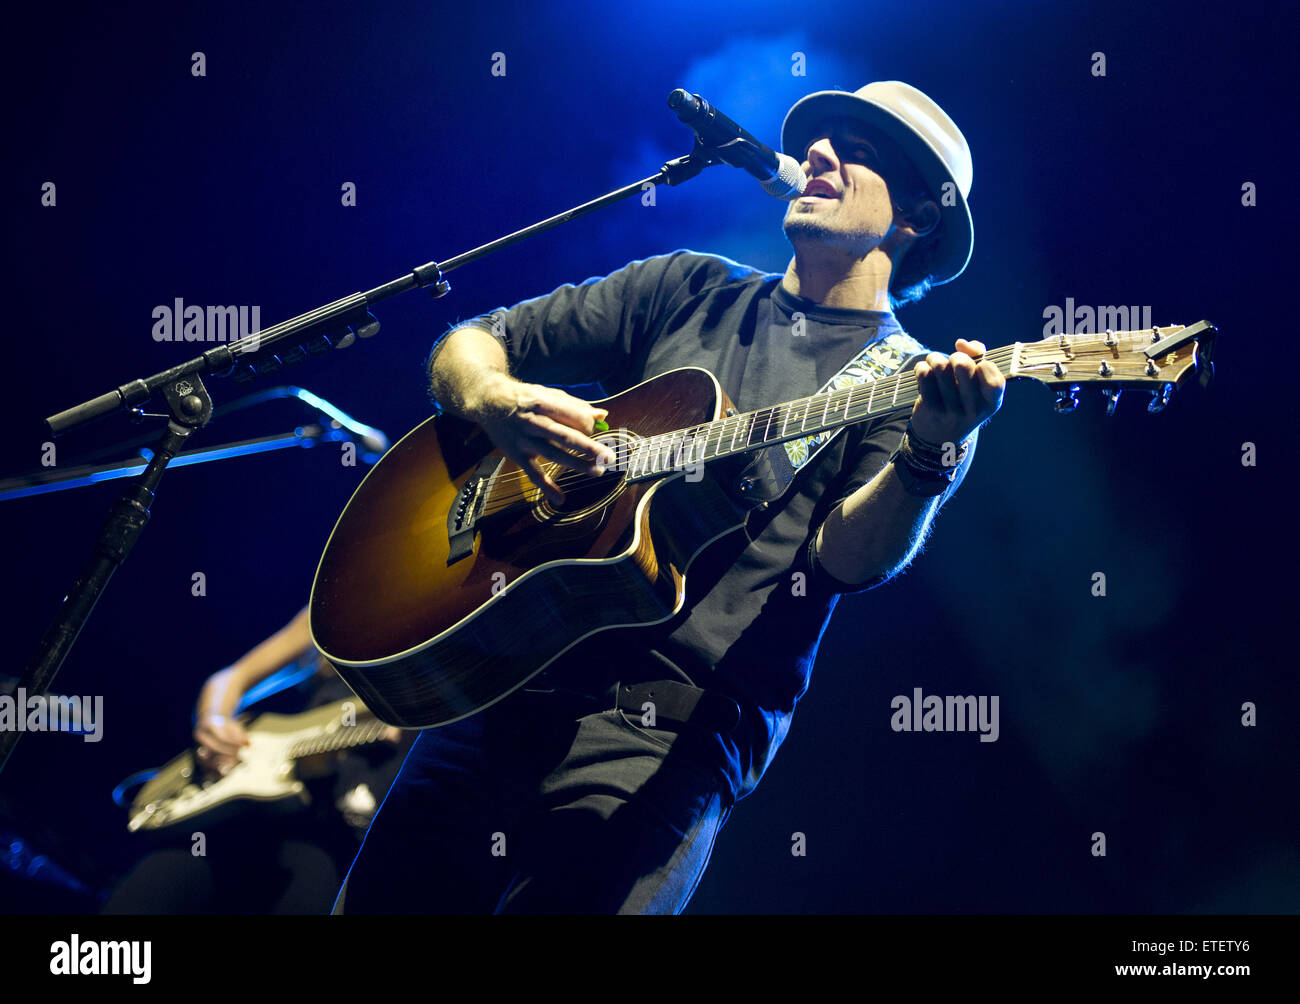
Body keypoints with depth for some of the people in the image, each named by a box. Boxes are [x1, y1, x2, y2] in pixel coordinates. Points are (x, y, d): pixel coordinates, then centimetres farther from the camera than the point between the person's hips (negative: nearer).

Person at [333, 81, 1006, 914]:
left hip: (672, 722, -4)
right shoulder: (692, 290, 17)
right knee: (385, 899, 1)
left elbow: (850, 558, -10)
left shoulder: (914, 382, 7)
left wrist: (931, 459, -29)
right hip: (511, 680, 4)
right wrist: (497, 403, -7)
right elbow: (465, 345, 16)